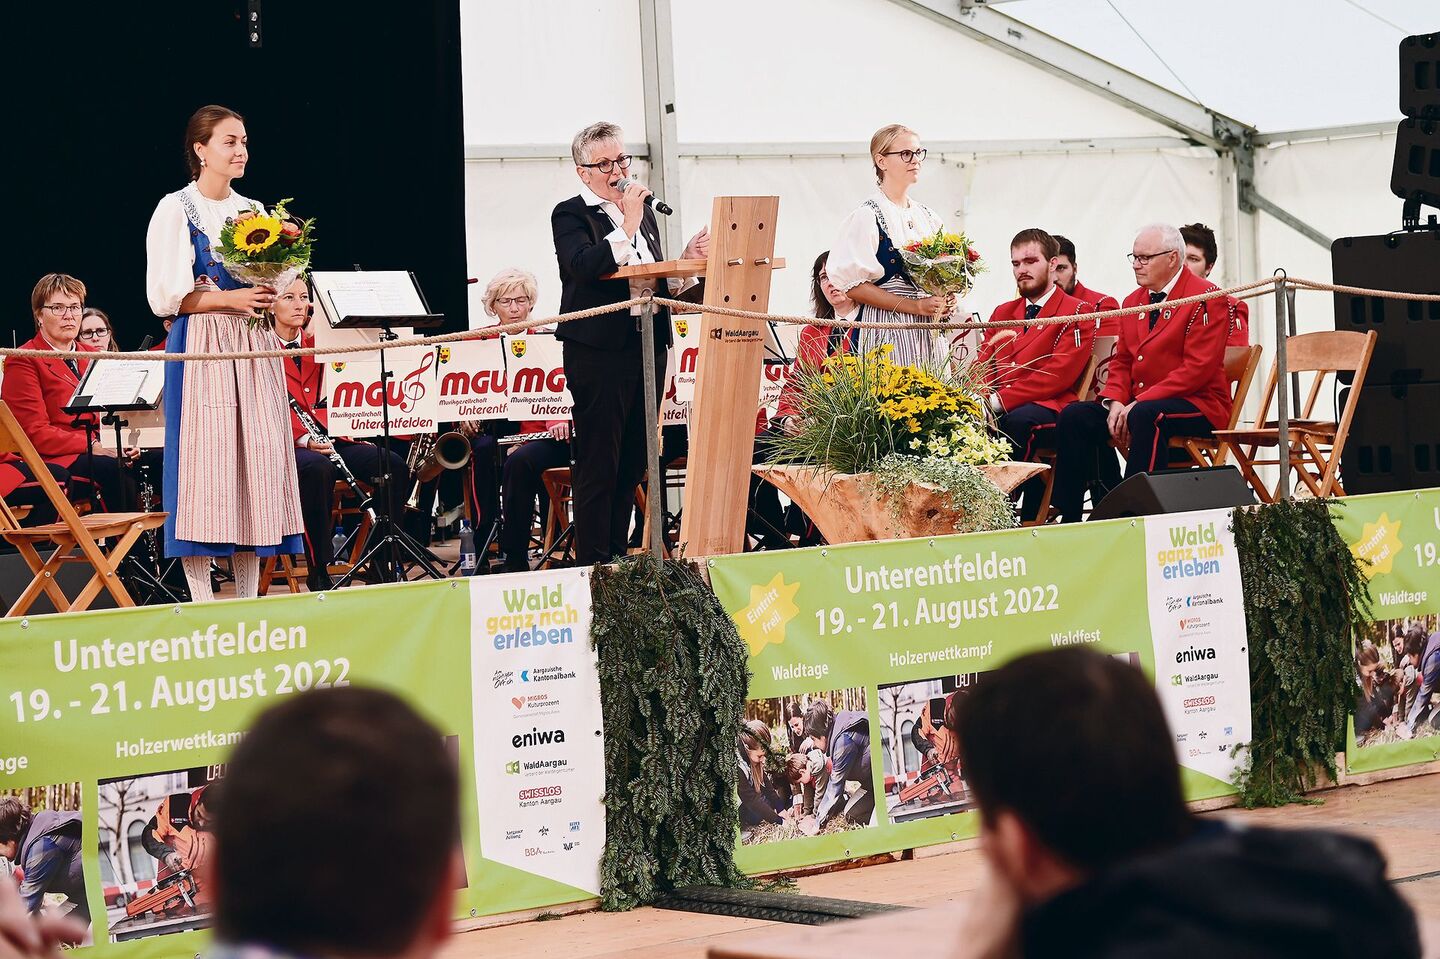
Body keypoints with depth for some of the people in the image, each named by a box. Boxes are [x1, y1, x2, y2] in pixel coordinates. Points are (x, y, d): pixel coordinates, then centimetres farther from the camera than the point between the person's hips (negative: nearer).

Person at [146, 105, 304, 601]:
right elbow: (164, 295, -8)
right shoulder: (176, 209, -1)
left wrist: (270, 296, -2)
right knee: (203, 455, -9)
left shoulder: (253, 211, 15)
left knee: (259, 459, 0)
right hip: (202, 348, -5)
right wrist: (228, 299, -16)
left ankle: (248, 598, 4)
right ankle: (203, 604, -7)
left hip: (254, 348, 6)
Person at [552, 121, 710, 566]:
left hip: (648, 346, 7)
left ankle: (617, 557, 17)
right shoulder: (570, 214, -3)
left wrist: (687, 259, 3)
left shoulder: (643, 211, 18)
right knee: (598, 464, -5)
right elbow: (585, 266, -21)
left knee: (632, 463, 10)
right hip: (599, 351, -7)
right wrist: (628, 224, -20)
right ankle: (593, 564, -2)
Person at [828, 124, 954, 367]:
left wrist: (943, 303, 1)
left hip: (928, 334, 6)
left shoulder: (929, 218, 15)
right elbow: (851, 285, -12)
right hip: (887, 333, -6)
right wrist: (916, 306, -15)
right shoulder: (866, 217, -5)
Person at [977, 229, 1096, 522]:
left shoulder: (1077, 313, 1)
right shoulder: (1002, 313, 24)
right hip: (996, 409, 5)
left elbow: (1060, 373, -11)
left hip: (1050, 407, -5)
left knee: (1017, 421, -38)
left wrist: (1000, 400, -19)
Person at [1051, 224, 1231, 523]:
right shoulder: (1132, 302, 17)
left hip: (1198, 405, -7)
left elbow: (1198, 369, -17)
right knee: (1074, 416, -11)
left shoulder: (1206, 298, -9)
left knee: (1146, 416, -38)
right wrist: (1115, 402, -6)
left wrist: (1137, 405, -21)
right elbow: (1121, 363, 18)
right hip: (1135, 404, 7)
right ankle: (1068, 518, -14)